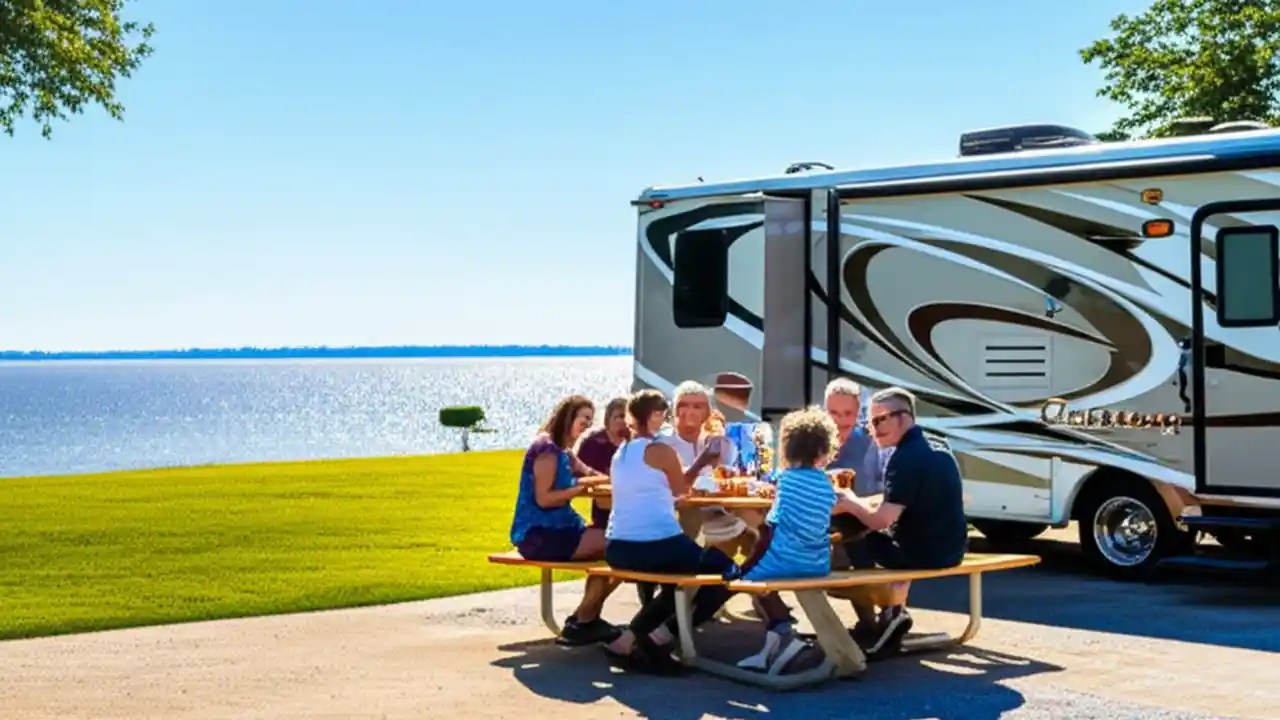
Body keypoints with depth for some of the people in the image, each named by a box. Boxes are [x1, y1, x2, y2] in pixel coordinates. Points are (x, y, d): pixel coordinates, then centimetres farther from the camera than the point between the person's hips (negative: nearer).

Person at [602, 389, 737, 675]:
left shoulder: (619, 454, 14)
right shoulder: (661, 451, -8)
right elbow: (681, 489, 8)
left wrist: (700, 462, 26)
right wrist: (702, 461, 24)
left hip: (618, 549, 8)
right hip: (658, 546, -8)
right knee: (727, 573, 10)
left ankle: (630, 639, 16)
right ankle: (660, 637, 1)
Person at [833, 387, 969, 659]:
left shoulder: (904, 458, -19)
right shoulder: (939, 451, 10)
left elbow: (881, 521, -22)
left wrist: (851, 504, -4)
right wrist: (860, 503, 11)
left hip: (924, 554, -9)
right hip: (950, 550, 9)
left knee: (853, 542, 3)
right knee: (880, 540, 31)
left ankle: (870, 627, 10)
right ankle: (892, 615, 28)